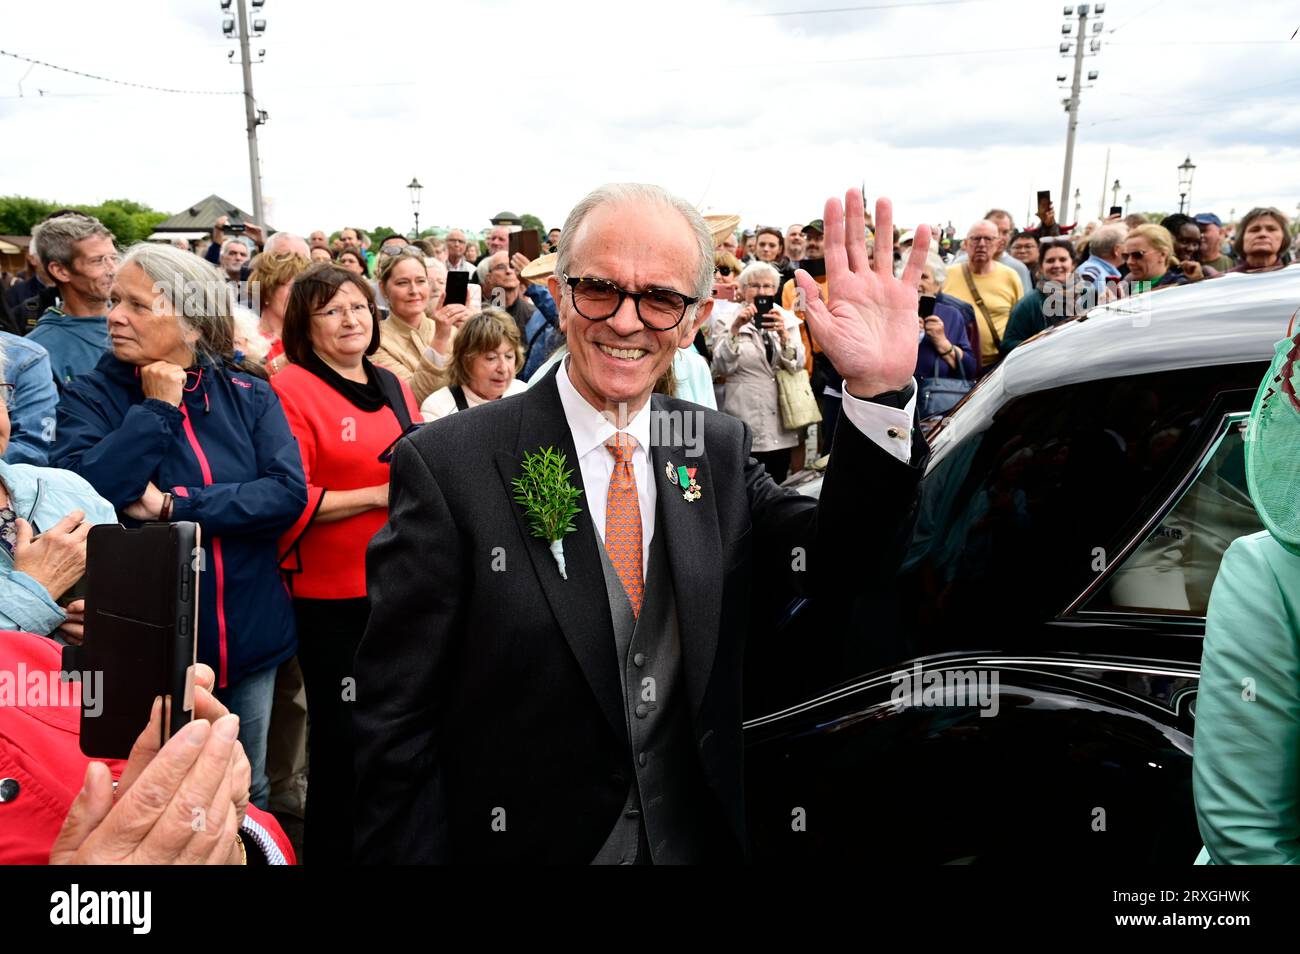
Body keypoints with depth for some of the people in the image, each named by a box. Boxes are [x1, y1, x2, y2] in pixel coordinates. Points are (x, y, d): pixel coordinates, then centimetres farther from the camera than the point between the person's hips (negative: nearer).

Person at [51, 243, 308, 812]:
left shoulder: (249, 395, -1)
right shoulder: (90, 397, -3)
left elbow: (289, 493, -14)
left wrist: (174, 506, -20)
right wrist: (157, 409, -16)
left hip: (249, 638, 2)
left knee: (246, 802, 19)